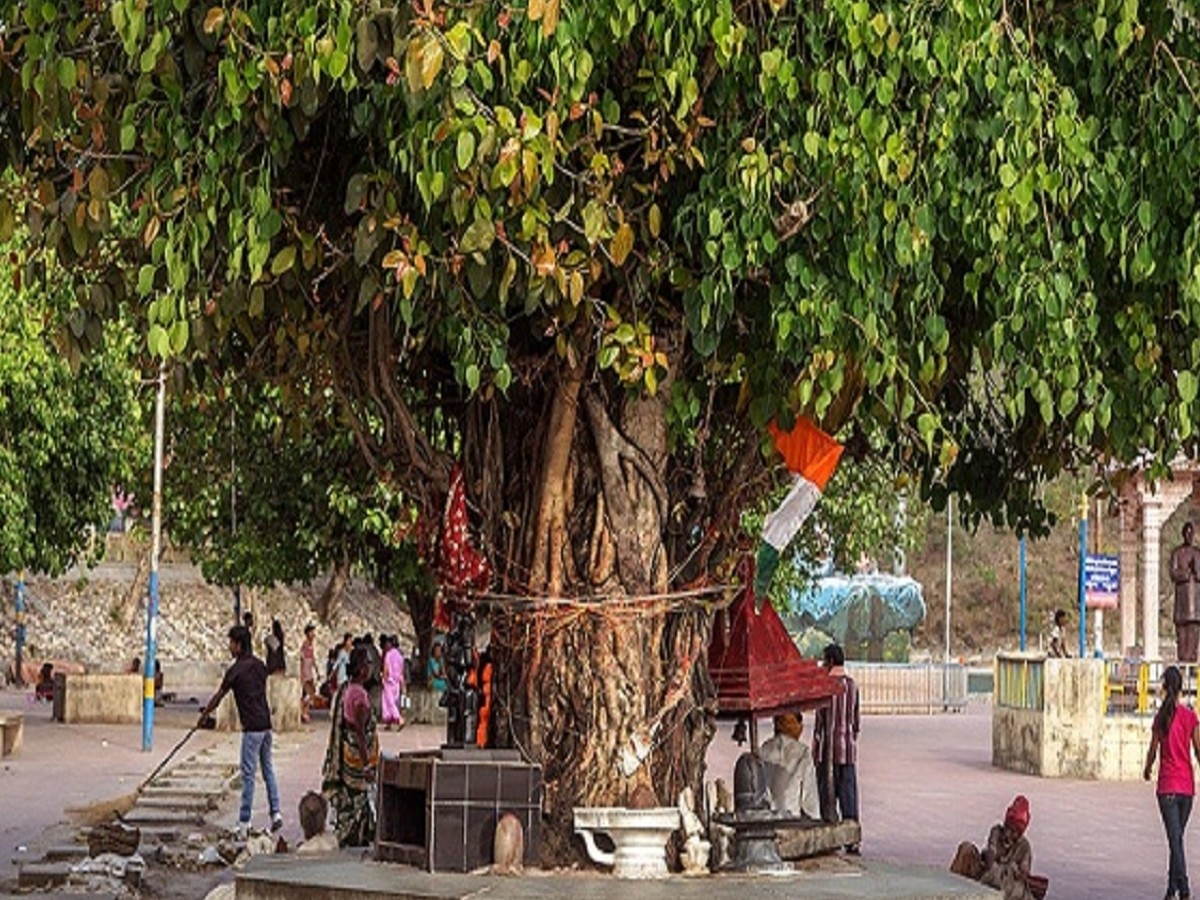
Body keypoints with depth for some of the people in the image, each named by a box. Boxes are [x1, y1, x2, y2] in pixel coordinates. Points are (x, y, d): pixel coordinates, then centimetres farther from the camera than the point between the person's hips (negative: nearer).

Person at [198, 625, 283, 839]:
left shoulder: (236, 670, -11)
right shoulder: (259, 665, 10)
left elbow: (218, 696, -3)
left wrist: (204, 715, 12)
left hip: (252, 727, -7)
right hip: (266, 723, 7)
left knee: (248, 775, -4)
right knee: (268, 769, 15)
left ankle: (244, 823, -2)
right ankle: (276, 813, 12)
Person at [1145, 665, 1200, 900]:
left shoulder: (1162, 716, -7)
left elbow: (1153, 750, -2)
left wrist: (1147, 770, 18)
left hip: (1168, 786, -3)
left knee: (1175, 839, -7)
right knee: (1177, 837, 14)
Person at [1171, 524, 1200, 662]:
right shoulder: (1176, 552, 1)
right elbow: (1173, 574, -7)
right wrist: (1187, 572, -21)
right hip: (1182, 592, -4)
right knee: (1182, 624, -7)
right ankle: (1181, 657, -7)